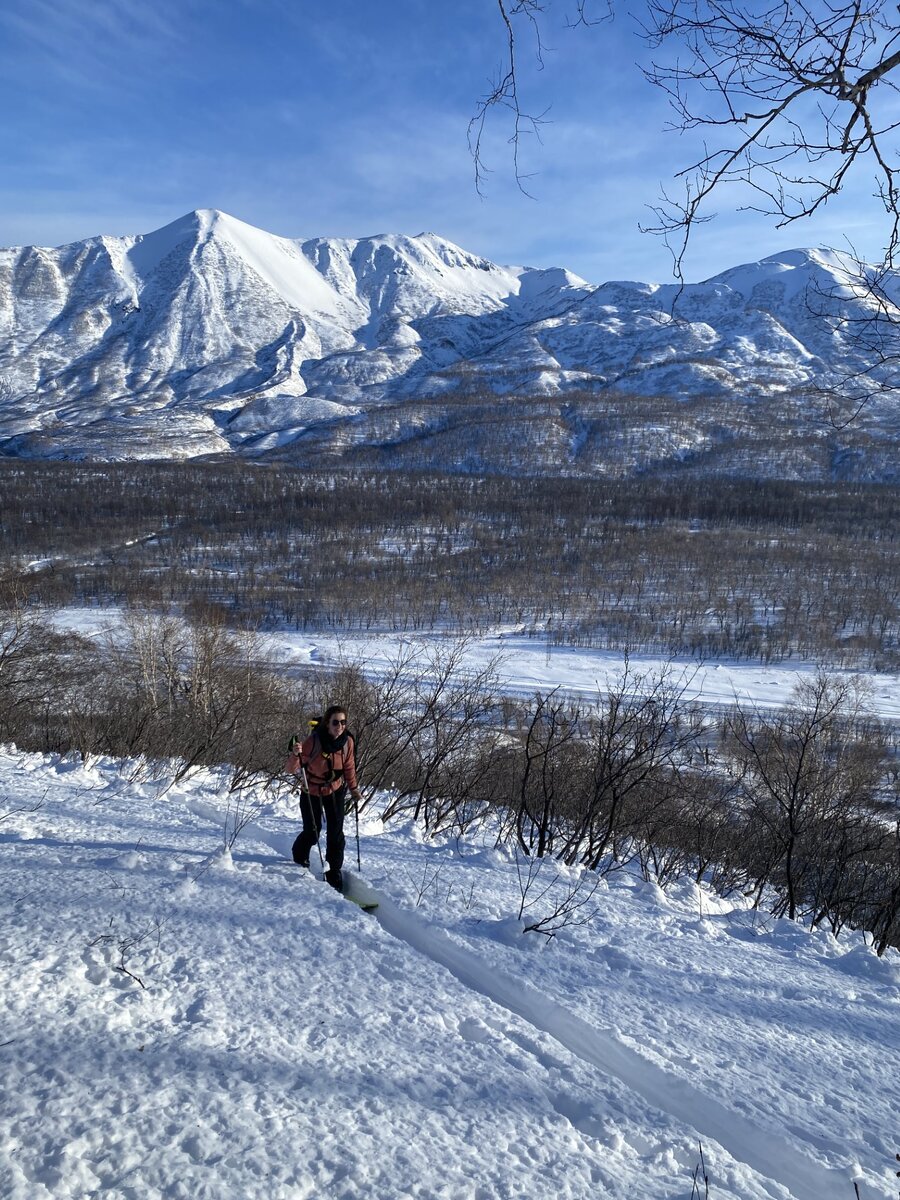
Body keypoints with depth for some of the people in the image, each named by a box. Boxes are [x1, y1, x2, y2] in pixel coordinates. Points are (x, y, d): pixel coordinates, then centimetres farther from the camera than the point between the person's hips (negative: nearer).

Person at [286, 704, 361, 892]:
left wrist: (353, 788, 7)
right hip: (312, 791, -3)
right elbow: (292, 769, -28)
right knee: (312, 833, 3)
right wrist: (295, 754, -47)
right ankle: (299, 857, 37)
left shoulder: (347, 741, -16)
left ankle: (334, 872, 12)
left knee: (336, 832, -3)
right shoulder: (314, 740, -28)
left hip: (336, 790, 3)